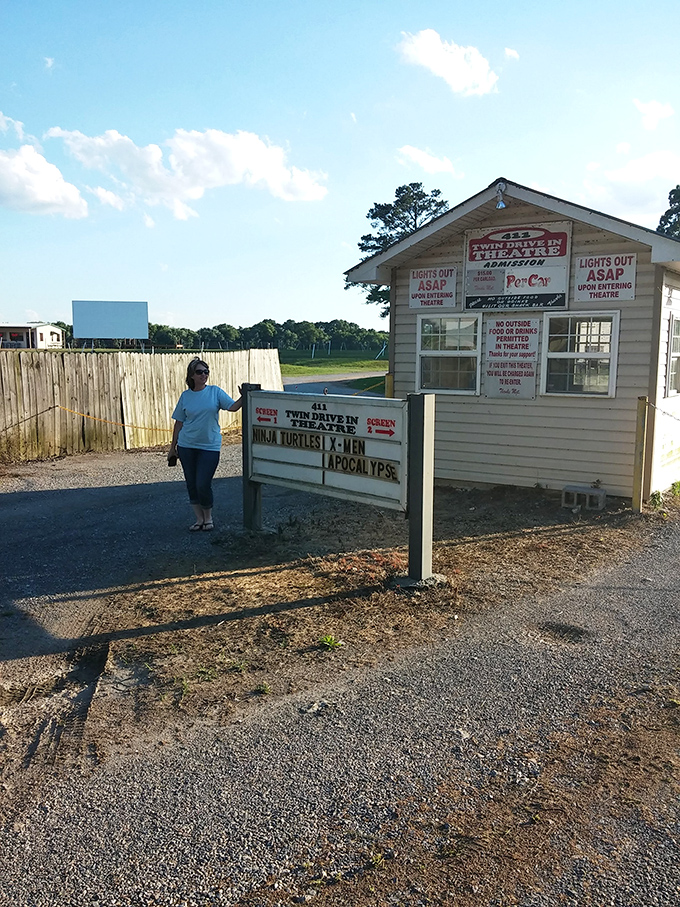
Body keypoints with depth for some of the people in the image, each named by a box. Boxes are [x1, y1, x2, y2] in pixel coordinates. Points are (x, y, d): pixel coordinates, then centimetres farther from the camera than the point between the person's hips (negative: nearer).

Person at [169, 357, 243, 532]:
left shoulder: (215, 391, 0)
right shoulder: (185, 396, 4)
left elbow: (233, 407, -10)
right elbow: (179, 422, 8)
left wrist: (243, 398, -30)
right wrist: (173, 447, 10)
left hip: (210, 446, -2)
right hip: (187, 446, 3)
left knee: (203, 484, -6)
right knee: (192, 484, 8)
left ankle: (208, 518, 17)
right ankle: (199, 519, 24)